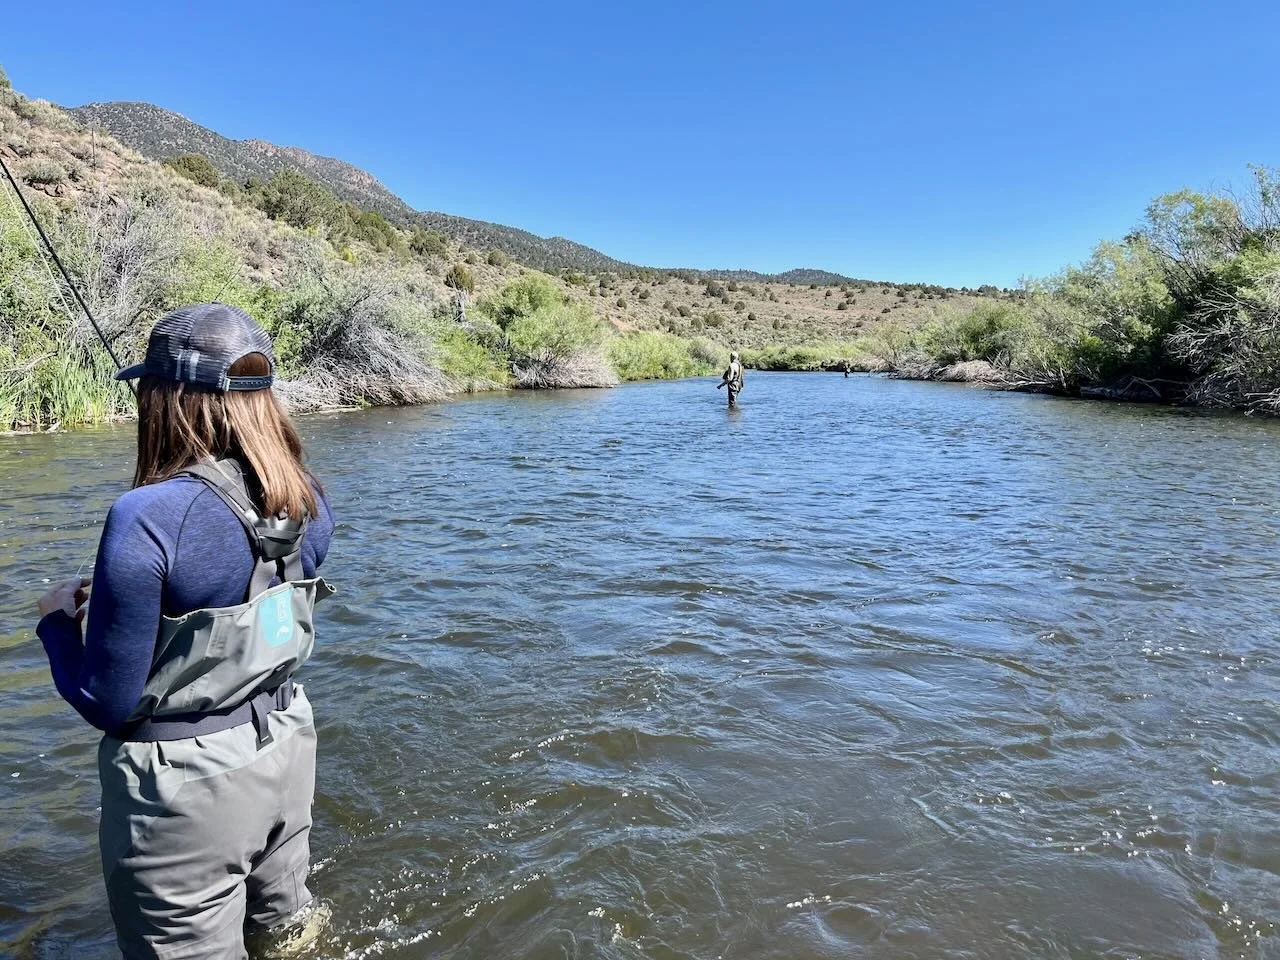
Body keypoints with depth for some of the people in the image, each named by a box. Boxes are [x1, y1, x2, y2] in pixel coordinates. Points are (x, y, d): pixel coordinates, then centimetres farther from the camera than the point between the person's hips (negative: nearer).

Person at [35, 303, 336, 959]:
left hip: (186, 786, -5)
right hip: (285, 748, 6)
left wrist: (57, 620, -1)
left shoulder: (148, 518, -26)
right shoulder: (307, 500, -6)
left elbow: (108, 704, -19)